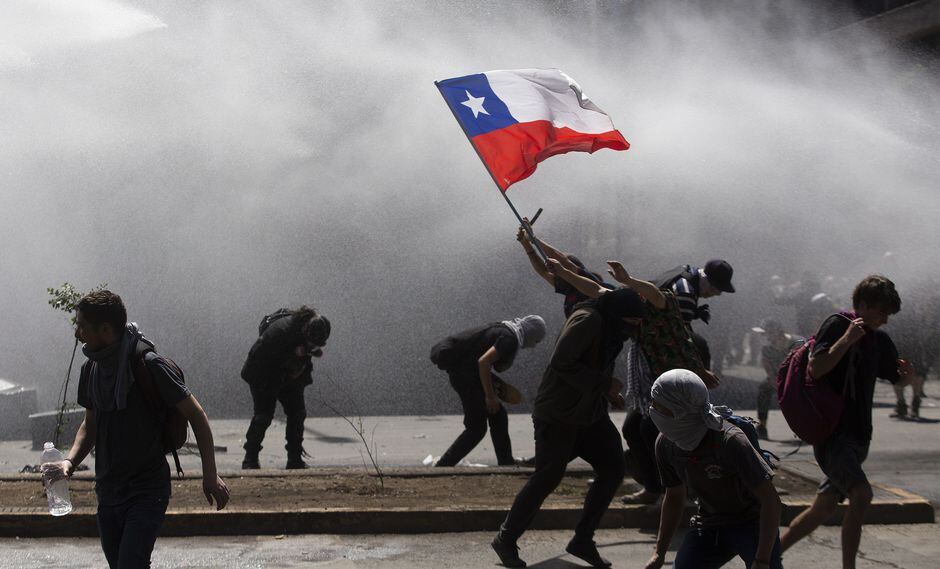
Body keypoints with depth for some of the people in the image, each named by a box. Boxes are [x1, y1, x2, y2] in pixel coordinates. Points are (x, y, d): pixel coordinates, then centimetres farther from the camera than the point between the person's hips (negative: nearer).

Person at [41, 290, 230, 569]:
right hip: (108, 491, 7)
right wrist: (70, 462, -2)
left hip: (146, 492, -7)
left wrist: (210, 475, -12)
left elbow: (196, 415, -11)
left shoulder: (149, 365, -16)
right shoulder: (92, 368, 5)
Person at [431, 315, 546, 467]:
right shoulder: (510, 339, -17)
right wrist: (490, 396, -17)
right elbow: (483, 362, -25)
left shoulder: (503, 330, 13)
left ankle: (507, 465, 21)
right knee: (476, 428, -6)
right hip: (464, 373, -10)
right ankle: (442, 467, -2)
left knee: (499, 417, 14)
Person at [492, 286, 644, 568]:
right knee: (548, 477, -8)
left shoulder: (609, 325, 5)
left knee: (612, 469, 4)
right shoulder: (588, 320, -22)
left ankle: (582, 541, 13)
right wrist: (603, 384, -25)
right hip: (558, 415, -9)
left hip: (590, 414, 9)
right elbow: (562, 363, -28)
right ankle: (506, 540, 7)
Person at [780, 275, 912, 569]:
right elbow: (814, 368, -20)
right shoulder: (837, 325, -9)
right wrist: (847, 339, -25)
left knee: (823, 508, 11)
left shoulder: (880, 340, 13)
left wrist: (905, 373, 2)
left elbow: (895, 377, 24)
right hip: (831, 432, -8)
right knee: (861, 495, -25)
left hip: (858, 435, 8)